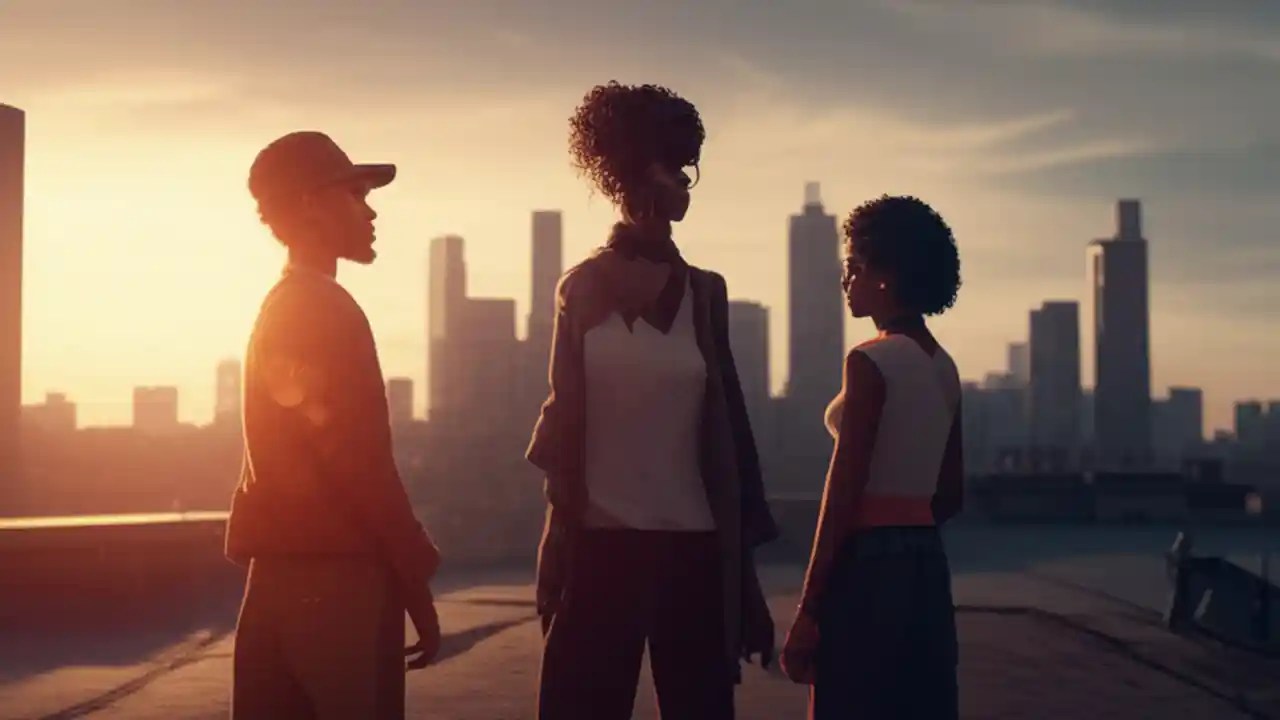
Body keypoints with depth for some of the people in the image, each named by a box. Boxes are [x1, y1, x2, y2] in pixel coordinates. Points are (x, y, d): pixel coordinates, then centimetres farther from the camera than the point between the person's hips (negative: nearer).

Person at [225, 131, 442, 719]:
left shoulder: (281, 308, 18)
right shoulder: (326, 309, -12)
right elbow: (361, 459, -17)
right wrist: (415, 580, -12)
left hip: (289, 570, 9)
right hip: (334, 575, -9)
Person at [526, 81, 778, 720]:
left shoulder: (703, 292, 7)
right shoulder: (583, 287, 3)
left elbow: (728, 425, 8)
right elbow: (565, 414, 7)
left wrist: (745, 564, 7)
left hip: (694, 547, 1)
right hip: (599, 543, -1)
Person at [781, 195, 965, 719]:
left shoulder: (871, 362, -12)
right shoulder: (943, 367, 12)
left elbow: (844, 493, -16)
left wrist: (807, 610, -14)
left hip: (867, 569, -8)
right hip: (925, 566, 8)